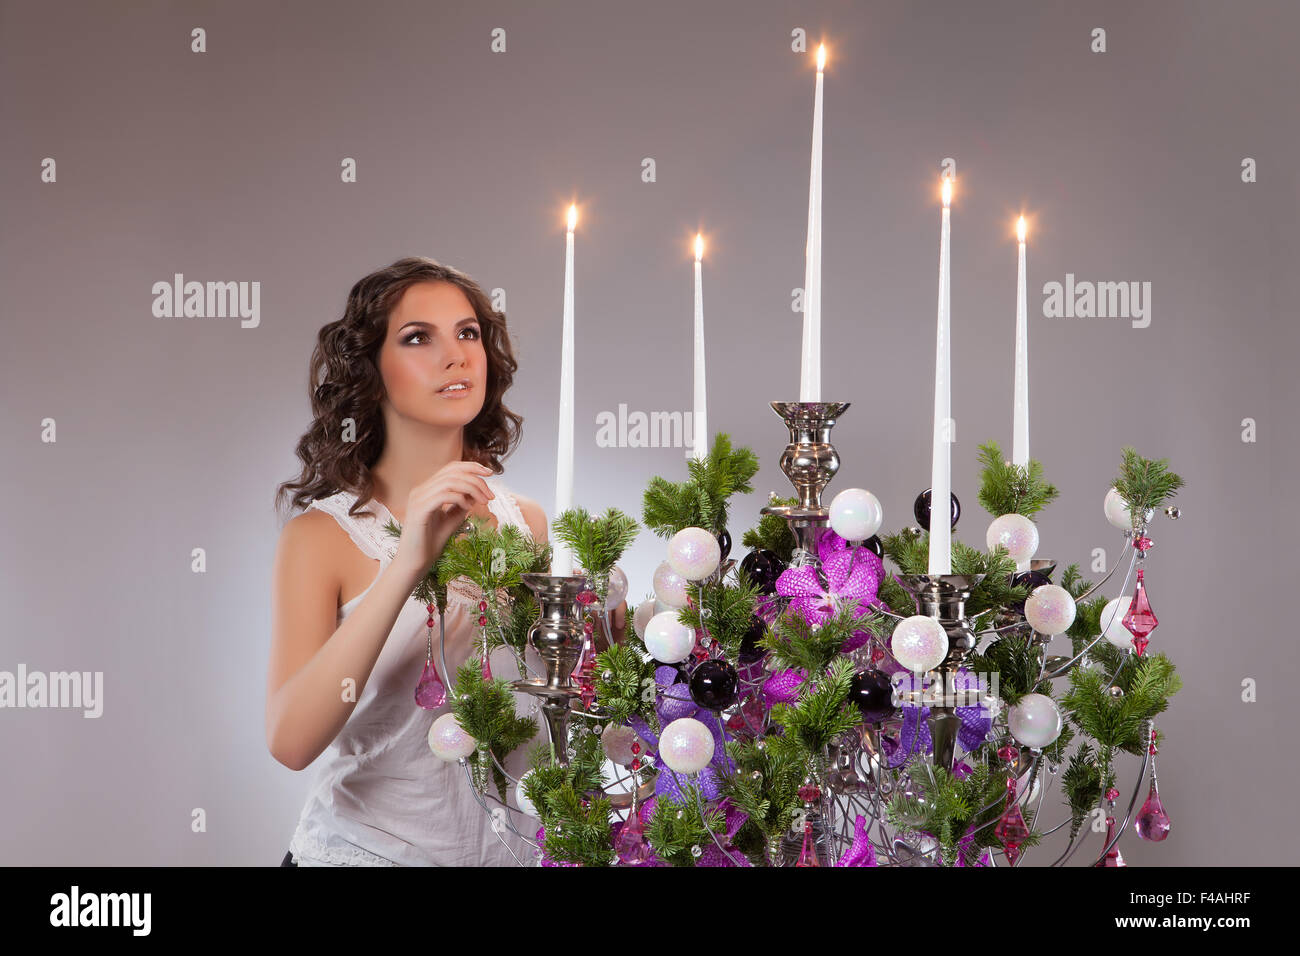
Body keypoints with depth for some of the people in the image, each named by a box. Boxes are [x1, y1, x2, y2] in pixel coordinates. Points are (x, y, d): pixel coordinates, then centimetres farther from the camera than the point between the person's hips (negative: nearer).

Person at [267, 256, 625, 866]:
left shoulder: (524, 520, 4)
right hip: (366, 850, -3)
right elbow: (290, 741, -20)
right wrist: (407, 565, -25)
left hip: (513, 848, 4)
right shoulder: (322, 535, -6)